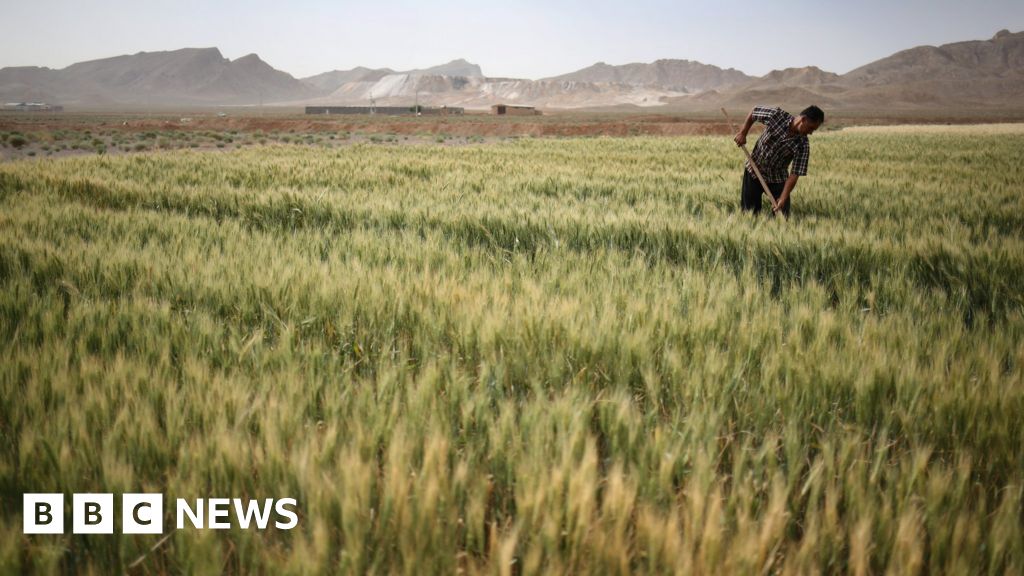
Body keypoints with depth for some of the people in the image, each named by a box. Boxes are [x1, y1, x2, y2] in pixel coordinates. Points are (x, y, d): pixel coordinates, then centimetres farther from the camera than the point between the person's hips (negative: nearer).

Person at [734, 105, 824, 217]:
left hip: (777, 179, 1)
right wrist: (742, 133, -7)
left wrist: (783, 198, -26)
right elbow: (754, 112, -3)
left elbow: (795, 174, -19)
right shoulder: (776, 115, -19)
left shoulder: (803, 145, -18)